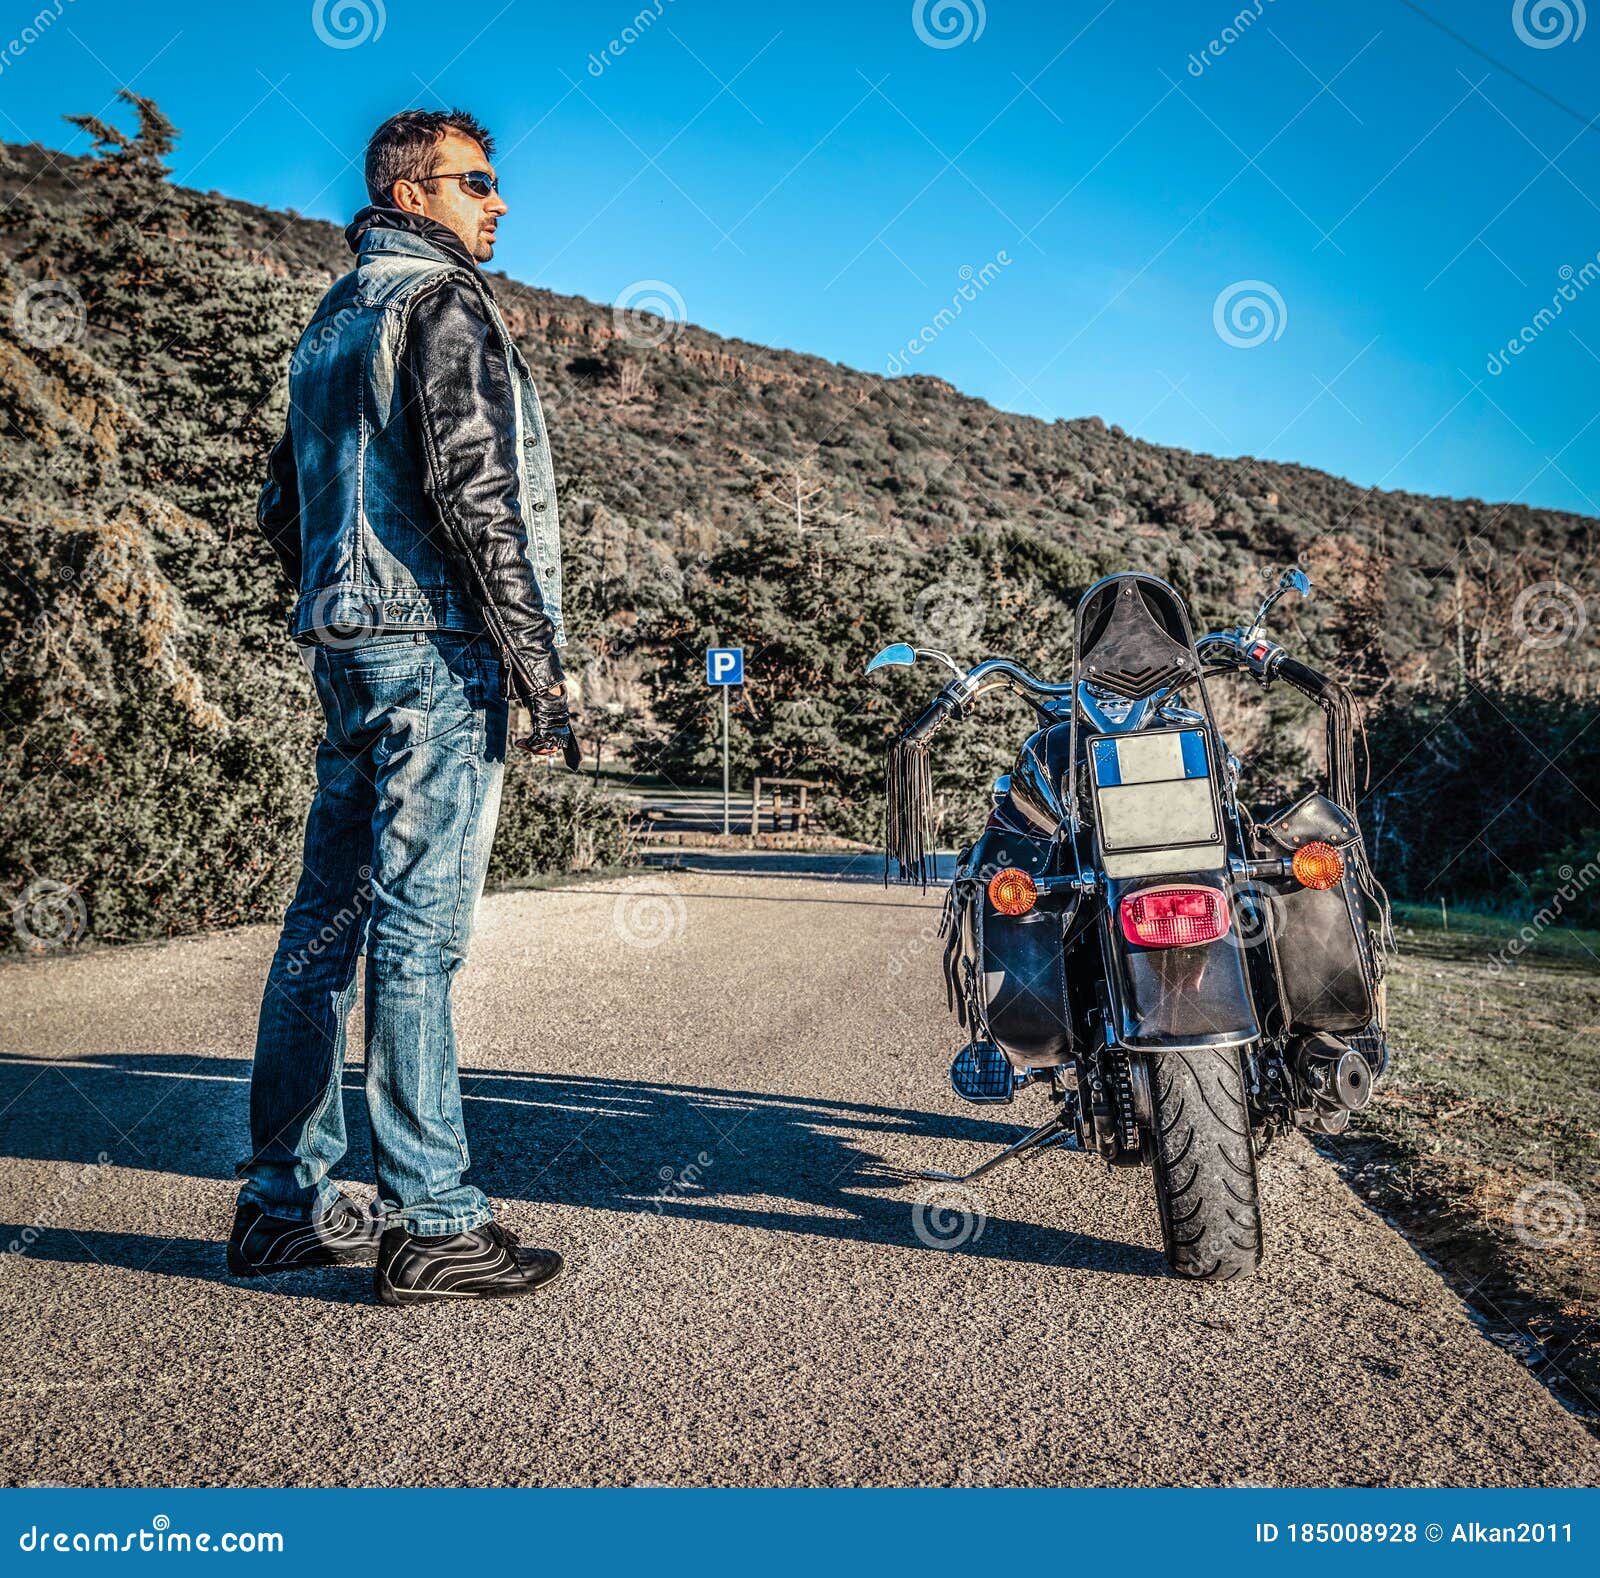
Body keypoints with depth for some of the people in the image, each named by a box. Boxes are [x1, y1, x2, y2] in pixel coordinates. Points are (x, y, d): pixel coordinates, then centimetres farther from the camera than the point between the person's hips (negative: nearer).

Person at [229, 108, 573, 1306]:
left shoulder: (333, 319, 24)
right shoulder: (442, 299, -3)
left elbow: (285, 505, 24)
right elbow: (471, 484, -16)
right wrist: (538, 661, -16)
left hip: (346, 650, 9)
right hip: (437, 645, -9)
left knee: (328, 923, 10)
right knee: (421, 928, -9)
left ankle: (286, 1203, 18)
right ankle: (433, 1224, -3)